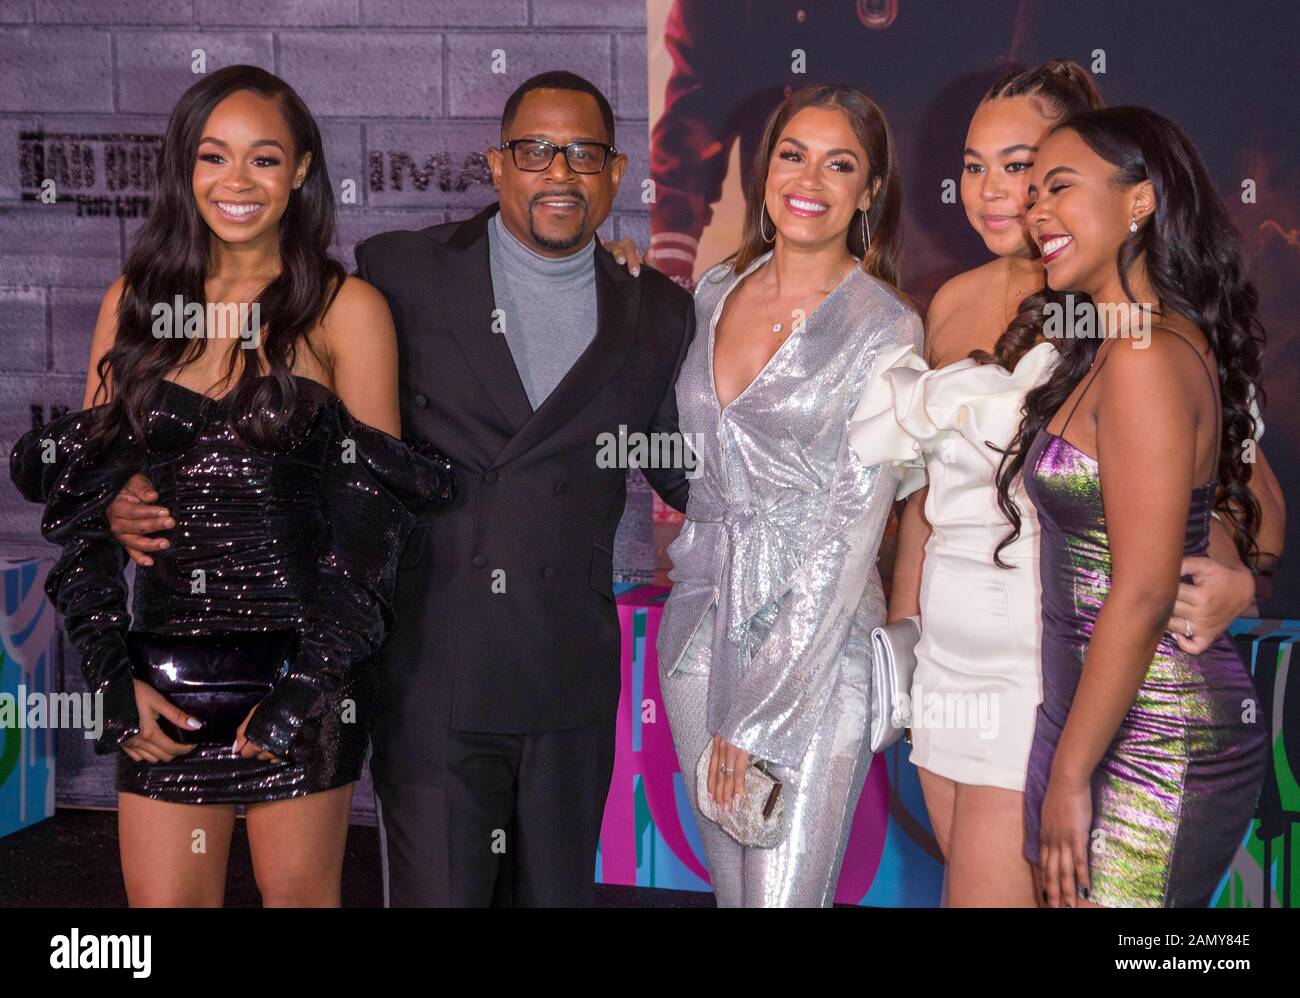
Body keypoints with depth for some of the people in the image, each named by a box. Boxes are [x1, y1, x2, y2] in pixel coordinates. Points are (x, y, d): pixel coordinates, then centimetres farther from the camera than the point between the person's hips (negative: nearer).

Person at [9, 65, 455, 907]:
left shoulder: (345, 308, -3)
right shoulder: (136, 300, 7)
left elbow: (375, 509, -3)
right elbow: (80, 498, 7)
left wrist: (310, 685, -9)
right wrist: (112, 676, -2)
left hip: (306, 662, -2)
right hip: (168, 674, 3)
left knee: (298, 889, 10)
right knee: (160, 897, 7)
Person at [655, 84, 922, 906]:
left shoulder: (885, 328, -8)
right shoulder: (717, 293, 8)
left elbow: (852, 529, -13)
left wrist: (759, 710, -14)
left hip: (814, 646, -5)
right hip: (700, 626, 5)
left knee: (785, 894, -3)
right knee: (732, 886, 14)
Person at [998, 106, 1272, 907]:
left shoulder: (1145, 357, -16)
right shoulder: (1117, 345, 13)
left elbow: (1143, 593, -20)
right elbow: (1254, 522, 18)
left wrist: (1069, 773, -16)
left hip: (1150, 742, -9)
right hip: (1095, 713, 9)